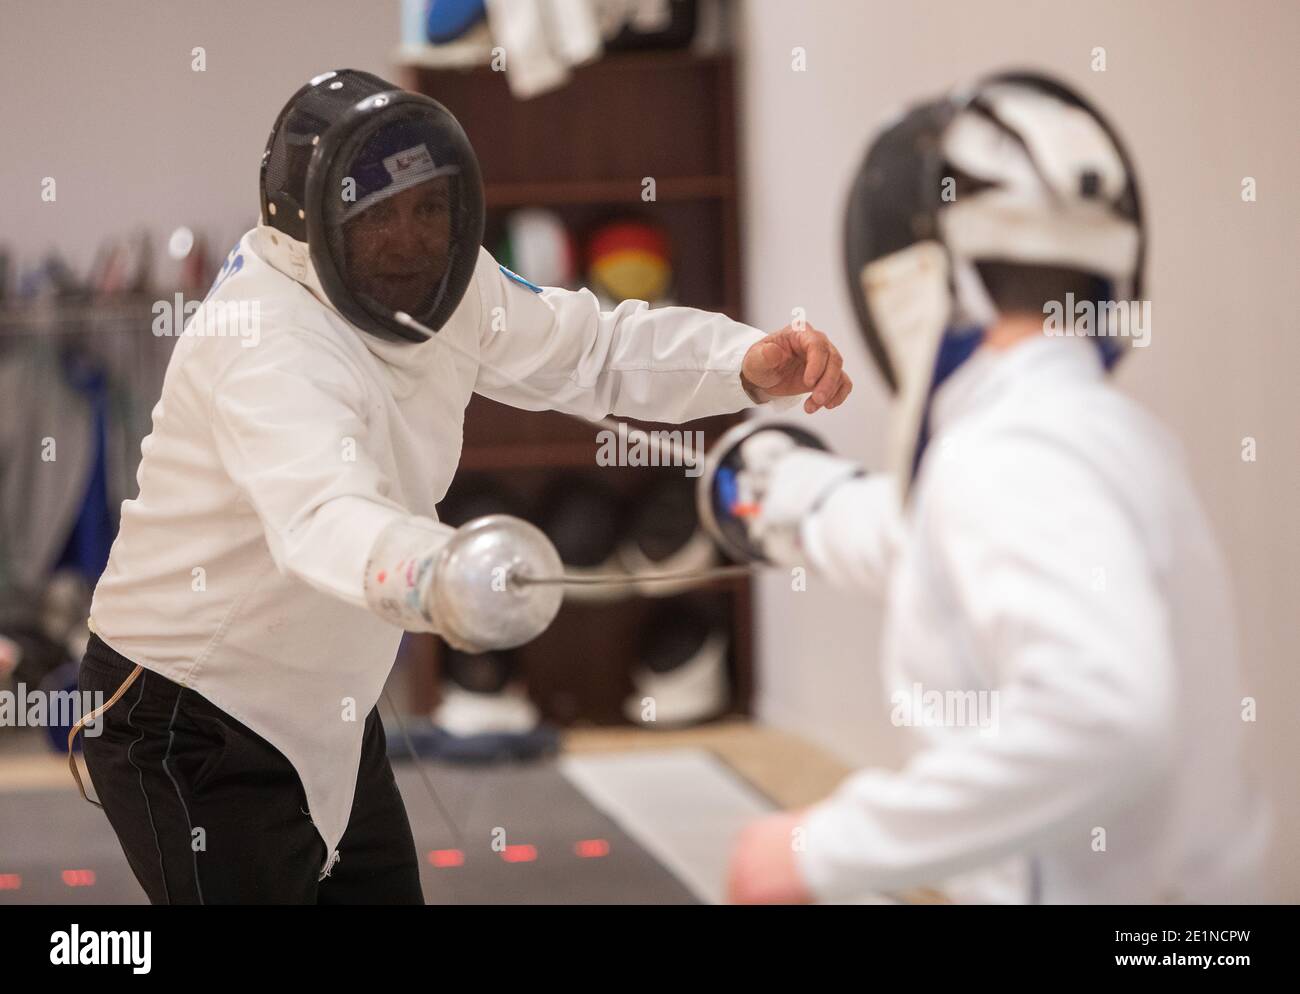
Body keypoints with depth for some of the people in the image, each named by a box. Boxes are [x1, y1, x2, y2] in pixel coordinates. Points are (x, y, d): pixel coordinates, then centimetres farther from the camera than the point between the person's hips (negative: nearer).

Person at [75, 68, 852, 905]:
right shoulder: (266, 338, -33)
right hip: (193, 730, -8)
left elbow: (598, 349, 3)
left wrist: (753, 361, -18)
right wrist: (437, 576, -74)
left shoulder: (435, 280, -7)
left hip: (315, 713, 8)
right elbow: (324, 514, -52)